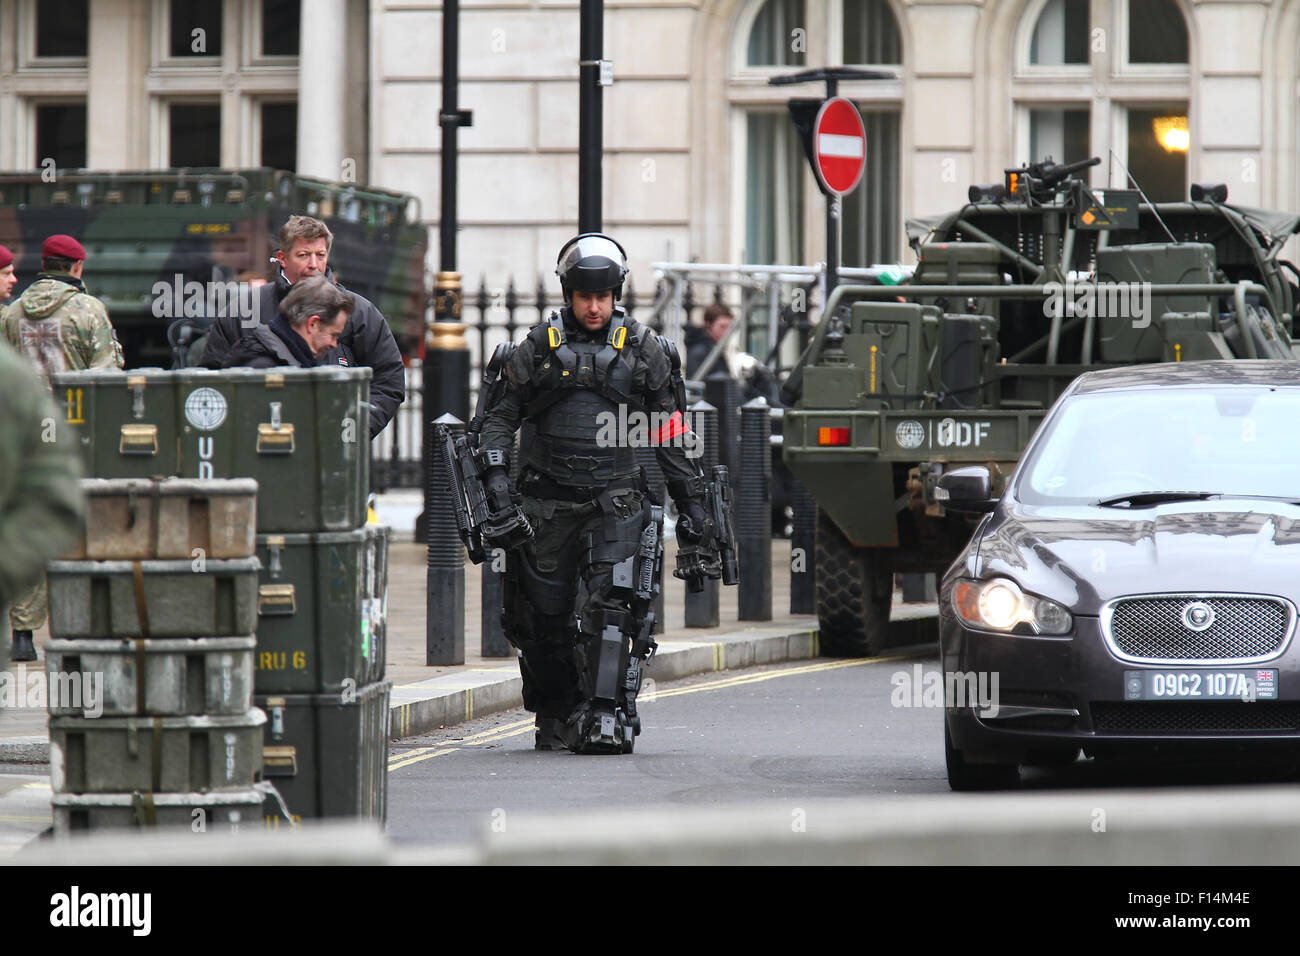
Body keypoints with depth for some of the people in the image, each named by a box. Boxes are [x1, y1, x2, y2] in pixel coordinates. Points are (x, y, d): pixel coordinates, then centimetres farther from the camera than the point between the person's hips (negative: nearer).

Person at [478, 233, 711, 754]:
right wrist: (495, 472, -6)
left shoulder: (644, 350, 6)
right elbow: (500, 414, 10)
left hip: (617, 502, -1)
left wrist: (691, 500, 11)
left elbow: (670, 431, 12)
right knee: (542, 615, 5)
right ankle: (554, 714, 20)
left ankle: (606, 713, -17)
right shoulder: (538, 346, 6)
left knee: (612, 607, -15)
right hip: (548, 503, 1)